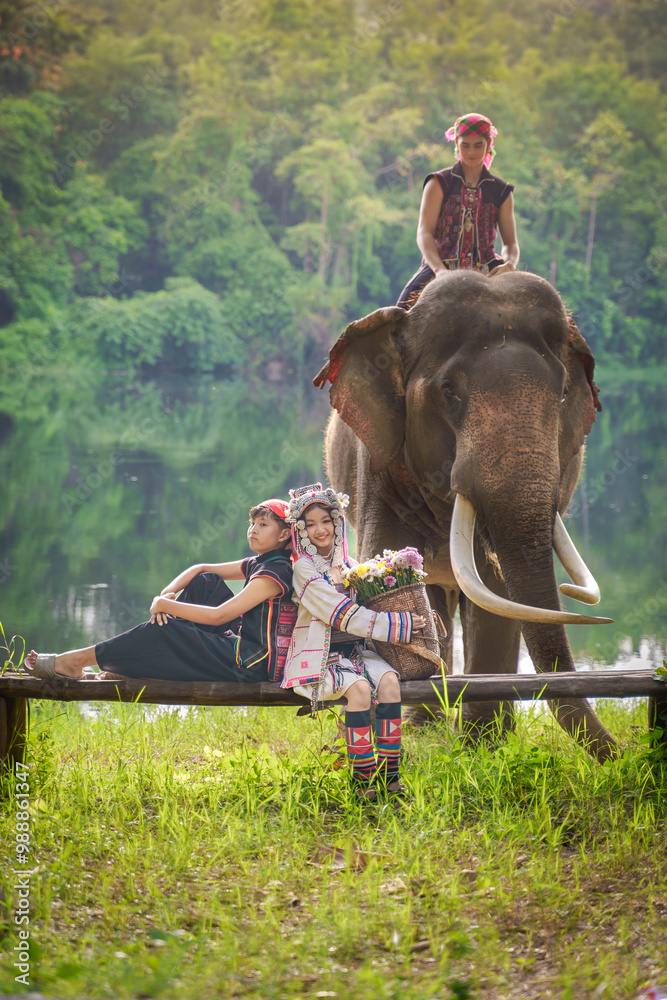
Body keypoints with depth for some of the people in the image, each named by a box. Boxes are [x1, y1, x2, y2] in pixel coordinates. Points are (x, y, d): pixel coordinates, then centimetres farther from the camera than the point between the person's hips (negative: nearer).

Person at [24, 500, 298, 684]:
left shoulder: (275, 572, -16)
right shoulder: (258, 564, 14)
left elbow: (218, 616, -21)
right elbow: (200, 569, 21)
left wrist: (164, 605, -11)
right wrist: (166, 594, 2)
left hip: (252, 663, -9)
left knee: (164, 632, -13)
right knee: (206, 582, 7)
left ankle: (75, 660, -1)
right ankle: (136, 662, 5)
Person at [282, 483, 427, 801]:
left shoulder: (348, 564, 16)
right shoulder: (304, 569, -6)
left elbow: (366, 610, 24)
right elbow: (344, 615, -14)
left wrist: (414, 617, 8)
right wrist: (398, 625, -14)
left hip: (355, 649, 6)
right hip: (320, 655, -6)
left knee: (388, 679, -23)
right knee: (359, 686, -32)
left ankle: (388, 773, -24)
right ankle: (362, 777, -25)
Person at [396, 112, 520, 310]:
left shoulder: (501, 191, 14)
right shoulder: (439, 184, 7)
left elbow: (510, 243, 9)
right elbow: (424, 233, -5)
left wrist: (510, 264, -18)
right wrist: (439, 269, -26)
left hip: (485, 270, 2)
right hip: (441, 266, -2)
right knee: (404, 309, -30)